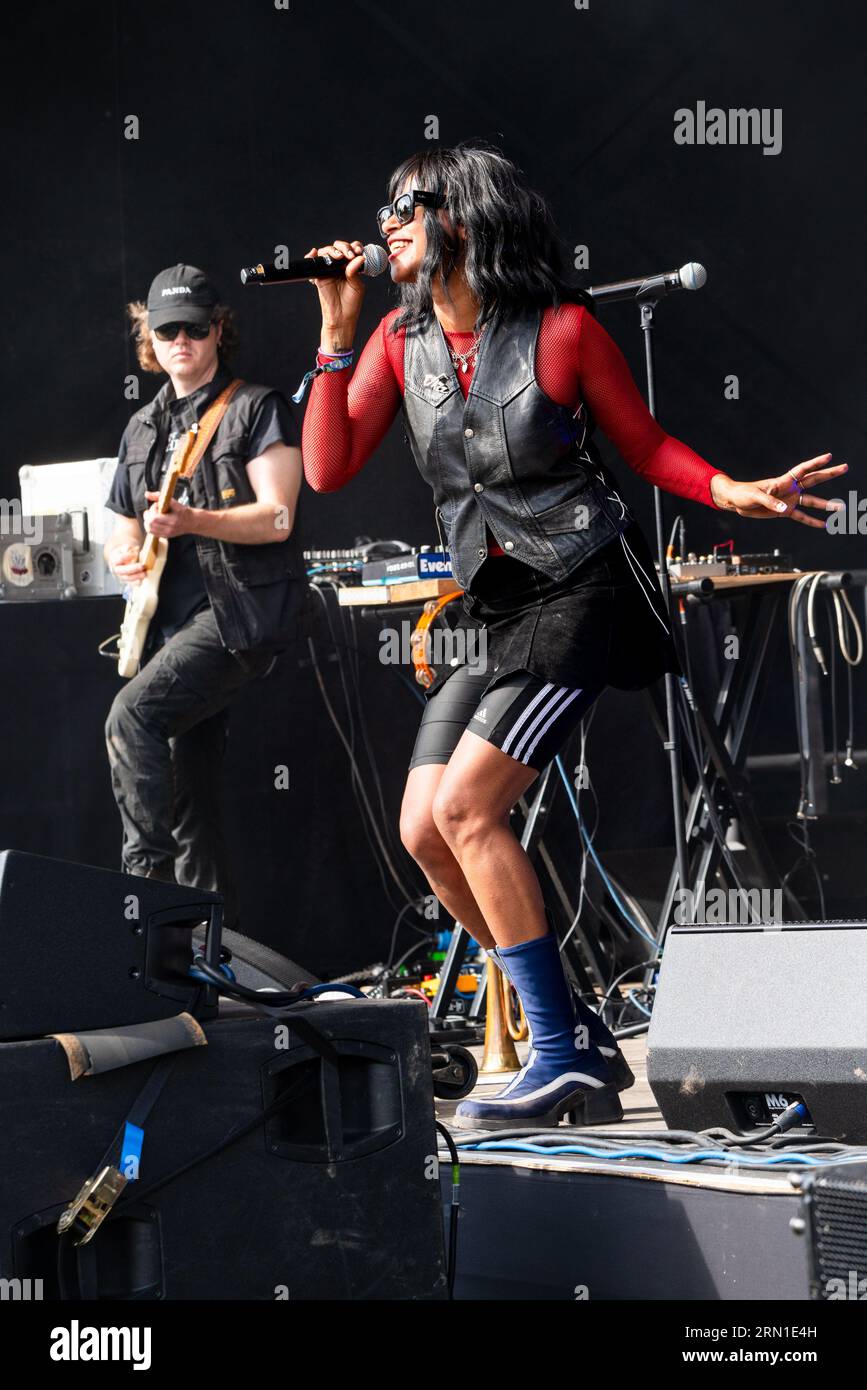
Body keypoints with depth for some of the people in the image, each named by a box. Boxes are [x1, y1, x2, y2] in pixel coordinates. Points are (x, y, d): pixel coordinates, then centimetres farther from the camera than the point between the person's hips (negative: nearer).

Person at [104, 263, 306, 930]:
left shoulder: (259, 407, -1)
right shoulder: (144, 429, 19)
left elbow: (277, 518, -11)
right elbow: (126, 523, 27)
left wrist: (190, 520, -25)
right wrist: (125, 552, 2)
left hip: (239, 611, -7)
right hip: (172, 619, 7)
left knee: (133, 713, -27)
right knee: (192, 800, 5)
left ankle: (146, 873, -23)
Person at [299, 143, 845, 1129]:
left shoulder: (562, 328, -8)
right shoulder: (400, 340, 7)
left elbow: (646, 446, 1)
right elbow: (328, 469, 1)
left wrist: (733, 492, -16)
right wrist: (336, 329, -2)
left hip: (580, 591, -7)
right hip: (489, 606, 7)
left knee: (463, 807, -17)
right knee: (424, 833, -1)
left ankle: (558, 1059, -9)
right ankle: (582, 1044, 9)